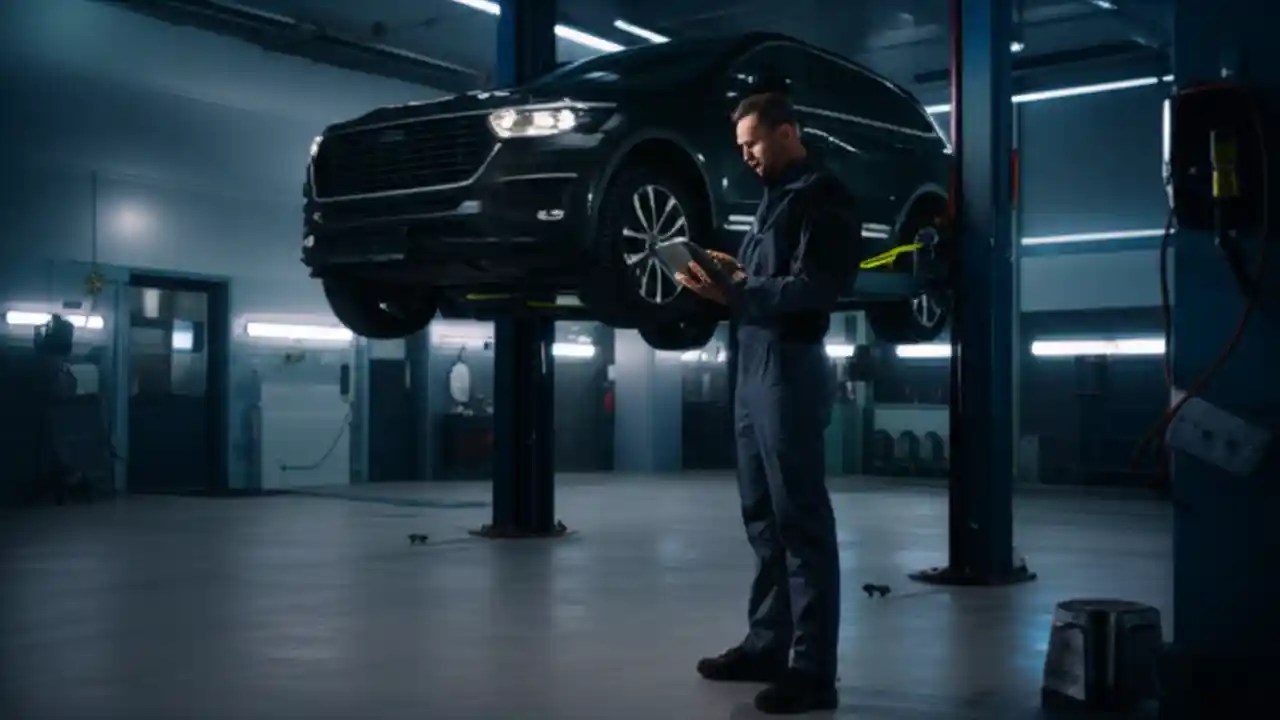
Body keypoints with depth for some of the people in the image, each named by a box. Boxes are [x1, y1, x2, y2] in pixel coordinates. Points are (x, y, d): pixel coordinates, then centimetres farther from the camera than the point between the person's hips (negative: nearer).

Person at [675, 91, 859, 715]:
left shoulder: (820, 197, -6)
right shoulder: (775, 197, 22)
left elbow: (813, 289, -17)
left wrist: (732, 294, -24)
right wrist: (738, 274, 7)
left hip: (790, 368, -9)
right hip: (754, 367, 9)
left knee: (801, 519, -7)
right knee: (763, 517, 12)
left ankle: (812, 670, -4)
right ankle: (767, 644, 21)